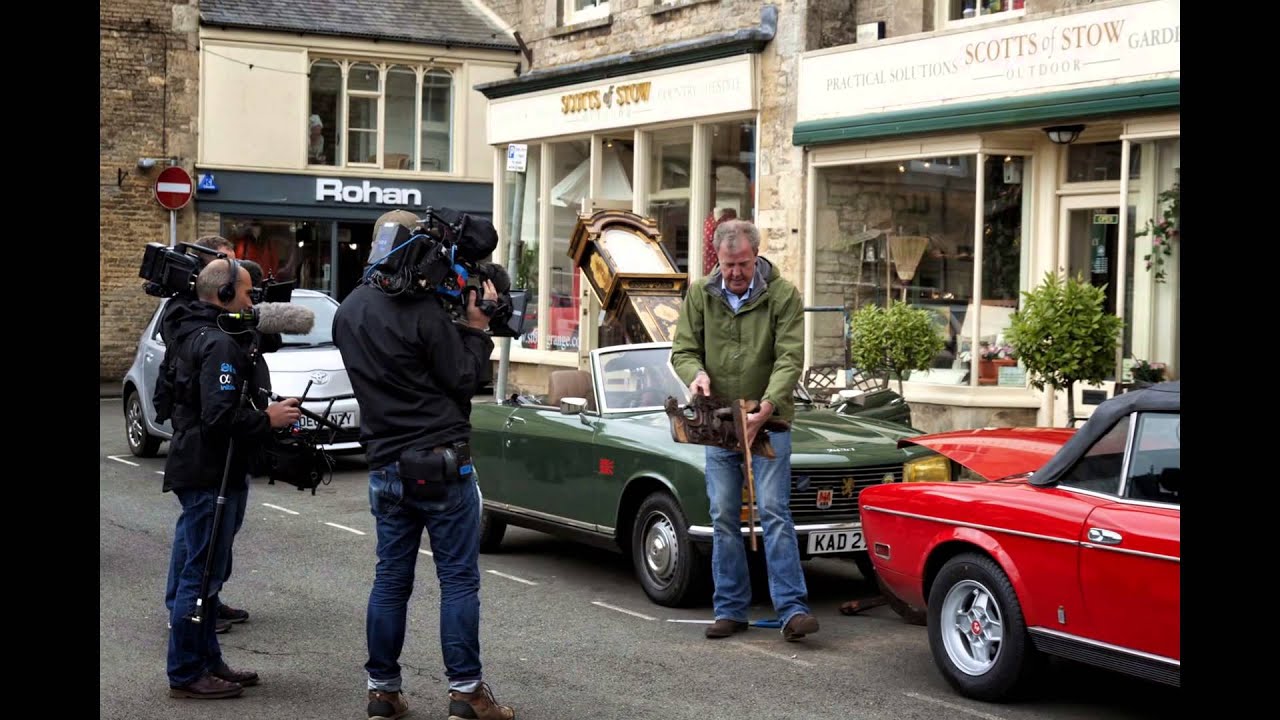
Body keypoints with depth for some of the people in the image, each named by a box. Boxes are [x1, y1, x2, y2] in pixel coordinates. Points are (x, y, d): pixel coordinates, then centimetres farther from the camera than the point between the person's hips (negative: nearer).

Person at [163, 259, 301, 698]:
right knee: (202, 574, -4)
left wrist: (263, 414, 14)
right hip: (208, 474, -11)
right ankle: (186, 675, 2)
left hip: (196, 468, 11)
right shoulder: (219, 343, -18)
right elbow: (221, 415, -26)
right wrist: (268, 419, -13)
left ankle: (208, 662, 26)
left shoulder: (192, 335, 14)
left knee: (205, 571, 17)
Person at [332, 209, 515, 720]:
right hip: (441, 462, -7)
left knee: (391, 580, 11)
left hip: (385, 466, 7)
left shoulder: (347, 313, 7)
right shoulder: (424, 311, -16)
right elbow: (464, 381, -11)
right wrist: (476, 329, 1)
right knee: (459, 579, 0)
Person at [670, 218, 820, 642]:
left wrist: (765, 410, -29)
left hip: (768, 422, -3)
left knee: (774, 511, -9)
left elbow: (789, 359, -16)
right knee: (724, 518, 6)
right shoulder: (700, 294, 2)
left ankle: (792, 609, -9)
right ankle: (730, 610, 13)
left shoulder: (782, 295, -9)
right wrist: (697, 373, -21)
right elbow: (683, 350, 4)